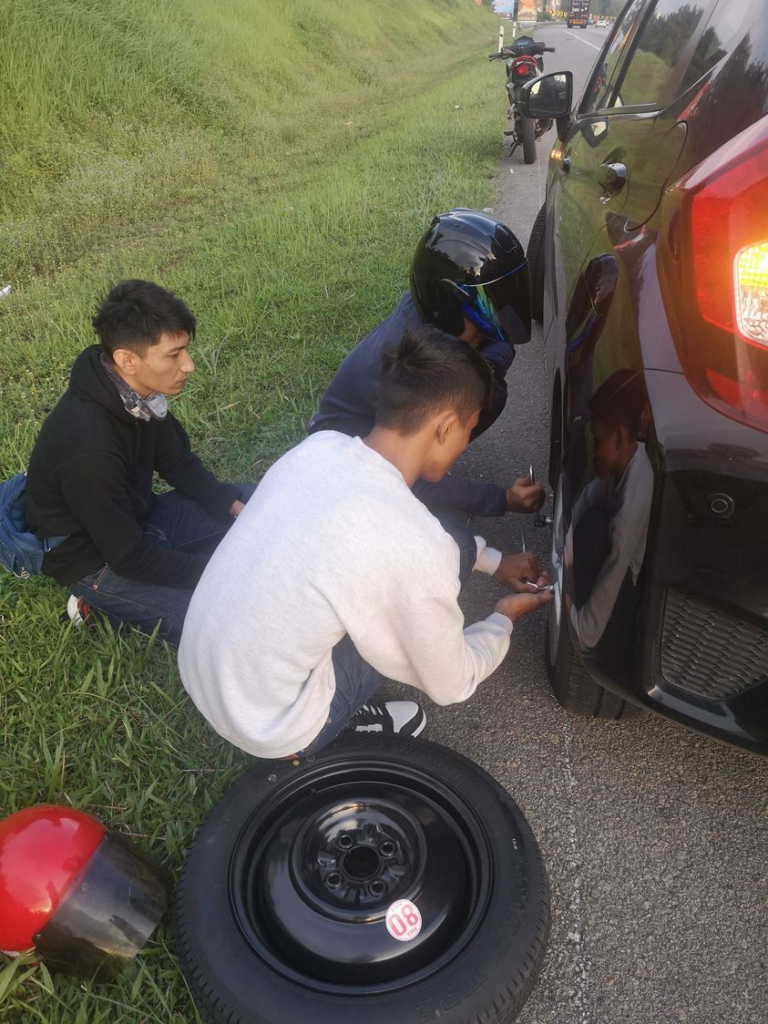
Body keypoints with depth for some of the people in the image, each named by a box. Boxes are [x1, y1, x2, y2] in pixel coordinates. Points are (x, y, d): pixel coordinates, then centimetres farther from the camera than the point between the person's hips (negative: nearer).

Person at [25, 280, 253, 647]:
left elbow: (178, 464, 3)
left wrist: (232, 505, -11)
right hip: (96, 559, -8)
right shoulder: (88, 448, -36)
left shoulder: (134, 390, -13)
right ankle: (106, 601, 3)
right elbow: (129, 557, -26)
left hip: (135, 516, 8)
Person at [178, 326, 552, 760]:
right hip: (267, 728, -6)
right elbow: (452, 685, -7)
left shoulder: (320, 445, -6)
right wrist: (504, 619, 12)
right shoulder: (416, 548, -27)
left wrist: (494, 560, 21)